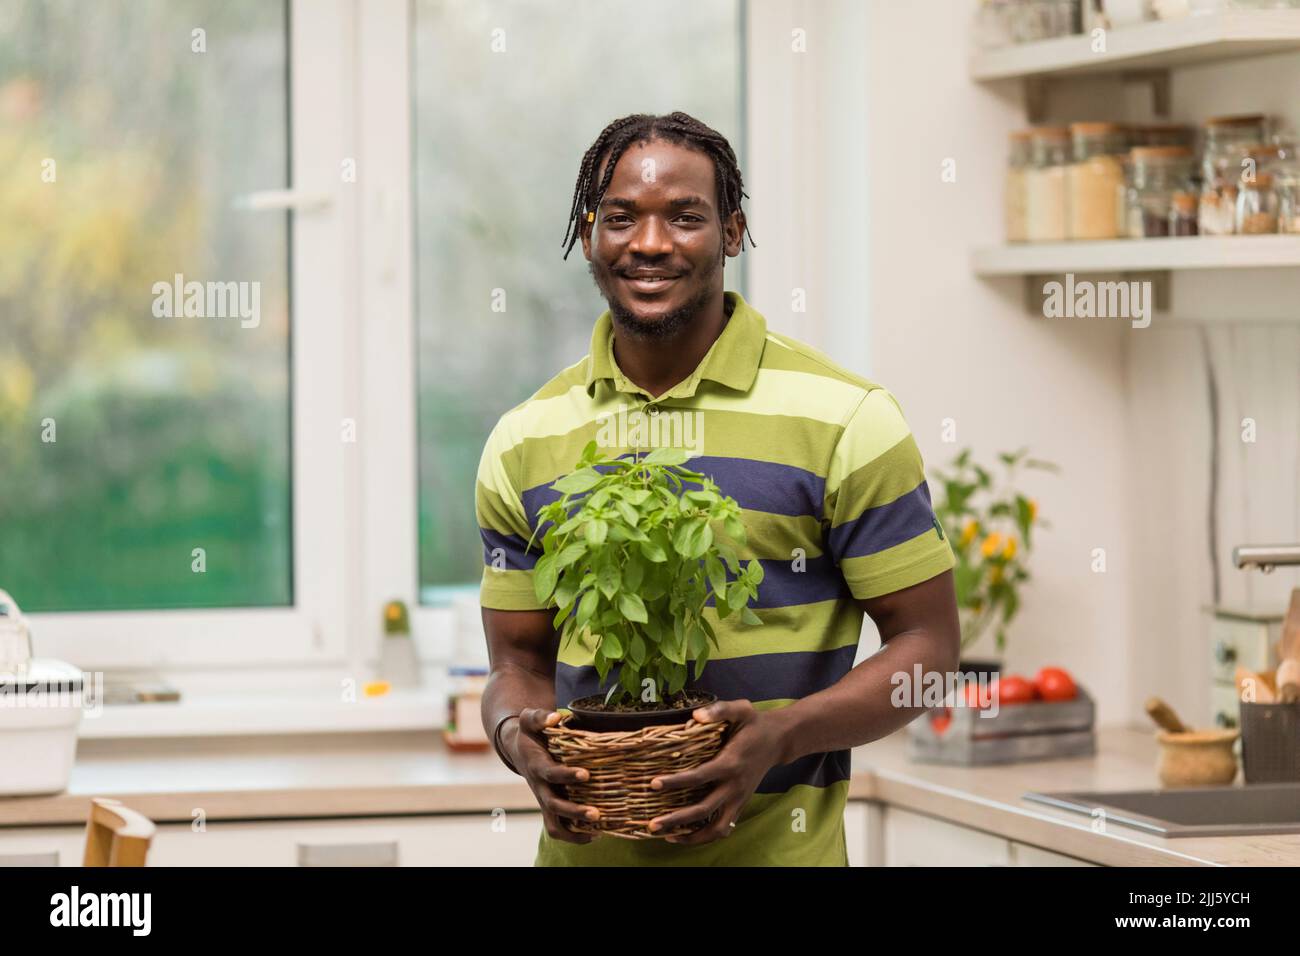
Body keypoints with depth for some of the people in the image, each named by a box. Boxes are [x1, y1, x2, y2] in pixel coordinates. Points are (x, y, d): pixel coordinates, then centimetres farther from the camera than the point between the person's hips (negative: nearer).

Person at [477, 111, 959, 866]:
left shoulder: (842, 419, -6)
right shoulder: (525, 443, 5)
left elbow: (927, 642, -5)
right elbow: (520, 664, 10)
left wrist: (781, 736, -20)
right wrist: (520, 738, -13)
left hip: (775, 845, -3)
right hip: (584, 846, 3)